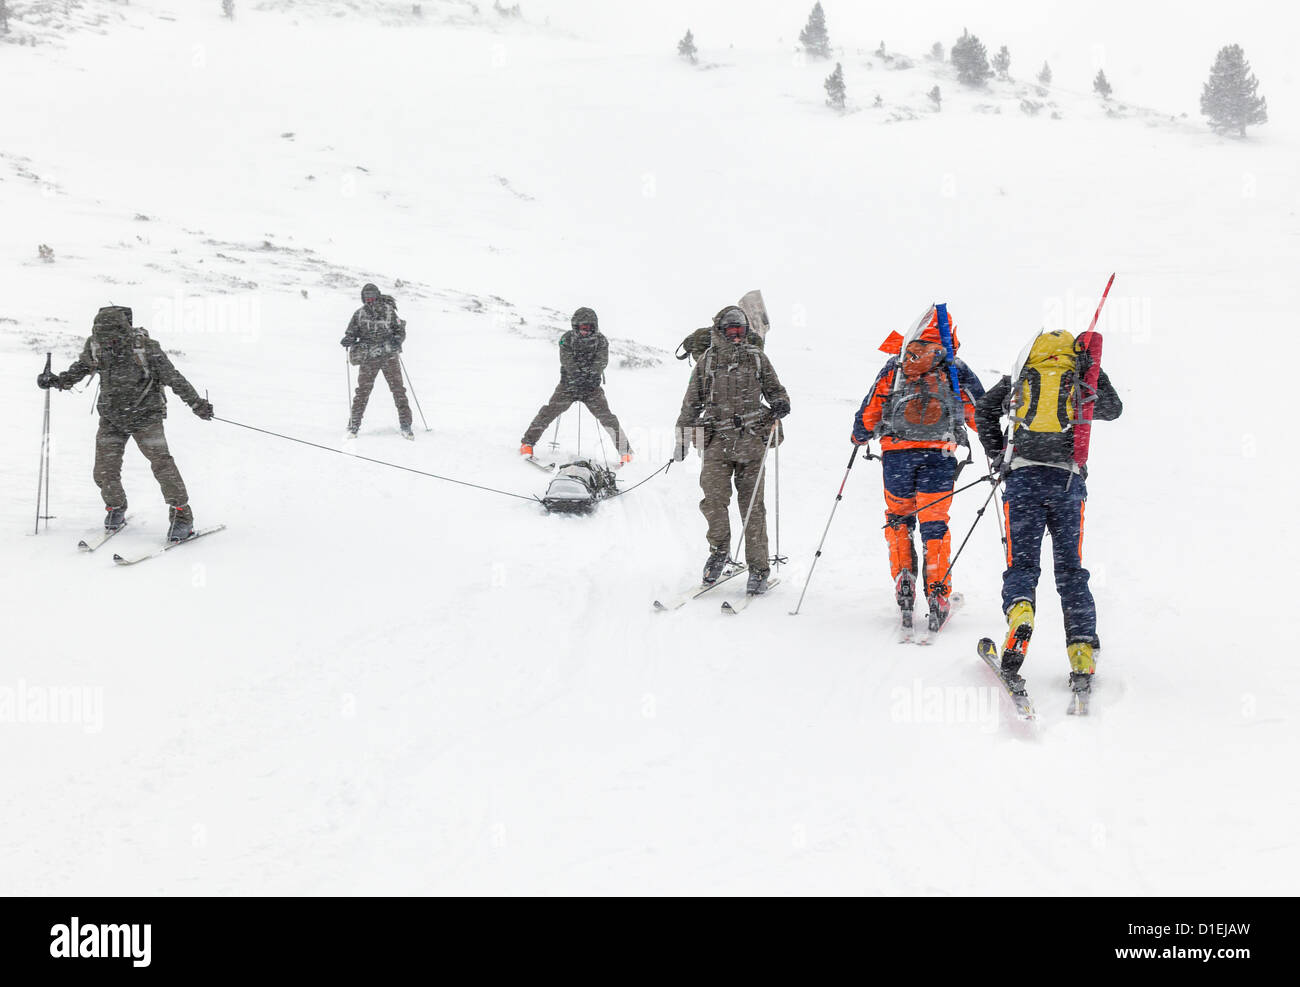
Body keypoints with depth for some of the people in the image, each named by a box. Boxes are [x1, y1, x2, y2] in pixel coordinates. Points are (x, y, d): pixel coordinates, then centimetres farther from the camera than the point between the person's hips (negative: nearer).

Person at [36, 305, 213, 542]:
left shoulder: (145, 347, -21)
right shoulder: (95, 347, -8)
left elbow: (173, 377, -16)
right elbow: (80, 368, 13)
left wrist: (196, 403, -18)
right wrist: (58, 380, 0)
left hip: (145, 416, -4)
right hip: (111, 418, 4)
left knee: (161, 462, -16)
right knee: (105, 471, -2)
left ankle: (181, 516, -7)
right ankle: (115, 508, 26)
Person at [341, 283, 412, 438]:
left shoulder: (388, 310, 4)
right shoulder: (359, 314, 7)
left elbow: (400, 330, 7)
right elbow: (352, 334, 11)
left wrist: (397, 339, -15)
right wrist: (347, 340, -12)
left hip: (389, 355, -1)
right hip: (368, 357, 1)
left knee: (398, 389, -6)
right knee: (363, 391, -4)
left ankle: (405, 425, -1)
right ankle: (353, 426, 4)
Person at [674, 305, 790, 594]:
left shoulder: (757, 358, 11)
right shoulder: (707, 361, 9)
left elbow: (775, 389, 18)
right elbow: (692, 403, 14)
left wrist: (780, 404, -5)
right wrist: (682, 438, 9)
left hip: (751, 439, 0)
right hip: (717, 440, 0)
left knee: (752, 504, -1)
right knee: (714, 497, -15)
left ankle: (758, 569, 4)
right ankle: (719, 550, 8)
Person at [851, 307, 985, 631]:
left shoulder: (894, 366, 10)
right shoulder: (956, 370, 10)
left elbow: (870, 411, 8)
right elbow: (981, 413, 15)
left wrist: (860, 436, 27)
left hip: (896, 453, 0)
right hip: (939, 454, 0)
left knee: (898, 518, 18)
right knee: (934, 522, 6)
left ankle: (903, 579, 3)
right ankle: (938, 593, 1)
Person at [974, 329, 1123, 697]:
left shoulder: (1021, 381, 14)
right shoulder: (1079, 384, 14)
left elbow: (984, 409, 8)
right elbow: (1113, 409, 26)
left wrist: (997, 455, 12)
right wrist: (1095, 373, 28)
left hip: (1023, 476, -1)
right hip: (1069, 479, 1)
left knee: (1022, 562, 0)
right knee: (1070, 568, 4)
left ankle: (1019, 609, -34)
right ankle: (1083, 655, -5)